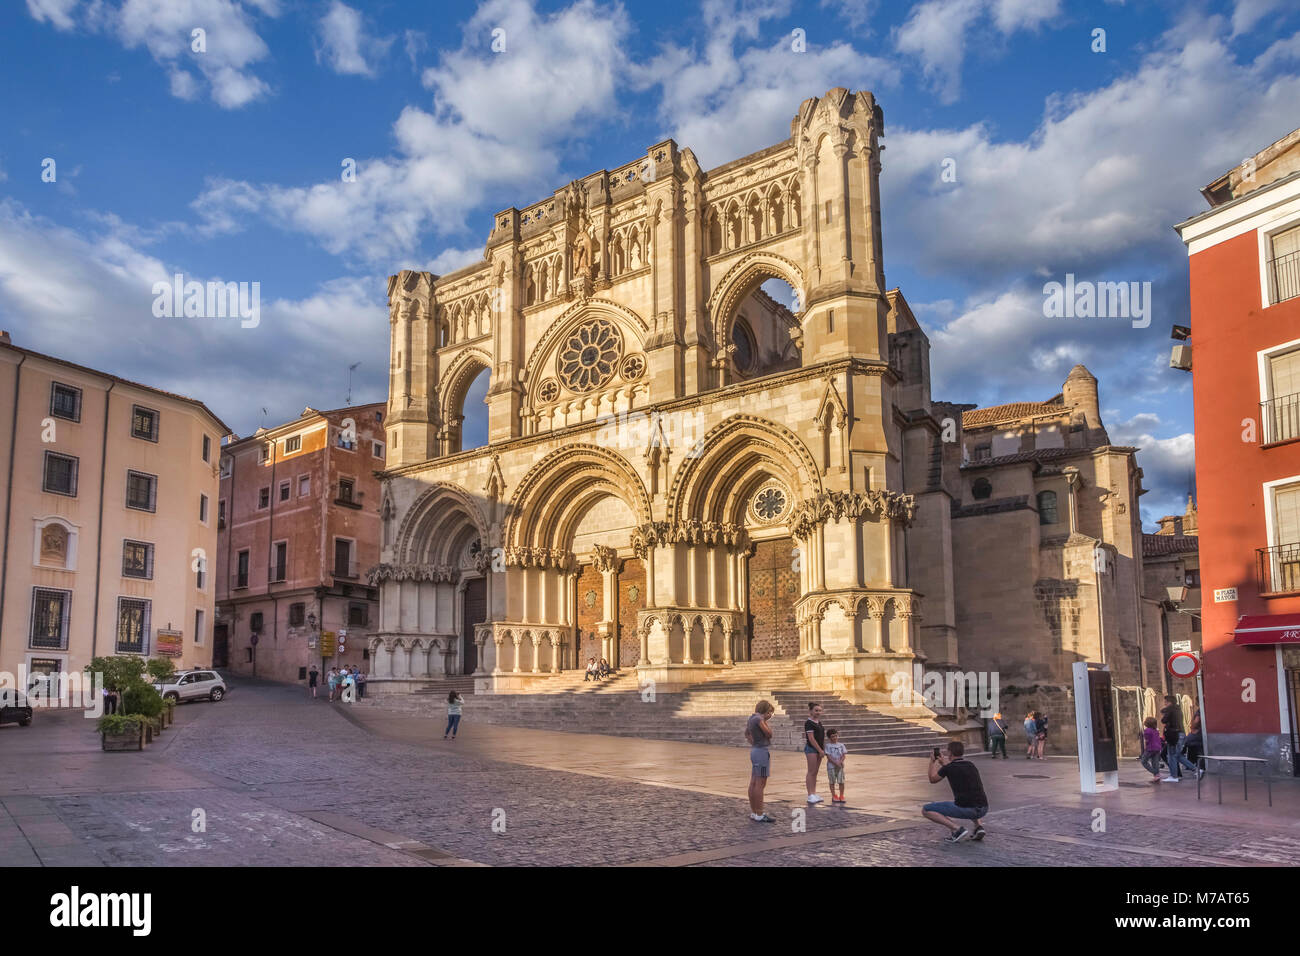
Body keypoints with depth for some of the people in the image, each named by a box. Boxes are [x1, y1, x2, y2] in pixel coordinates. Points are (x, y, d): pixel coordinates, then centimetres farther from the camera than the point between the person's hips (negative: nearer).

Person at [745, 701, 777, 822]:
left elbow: (746, 733, 27)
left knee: (753, 784, 11)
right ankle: (759, 815, -7)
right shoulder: (758, 719, -16)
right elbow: (769, 734, -14)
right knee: (760, 785, -8)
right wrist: (765, 720, -5)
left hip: (755, 750, 10)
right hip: (762, 752, -10)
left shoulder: (752, 718, 12)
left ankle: (753, 813, 17)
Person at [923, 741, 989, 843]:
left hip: (966, 809, -6)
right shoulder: (971, 765, 15)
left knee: (926, 810, 5)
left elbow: (933, 779, 18)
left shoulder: (948, 768, -1)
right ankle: (979, 826, 16)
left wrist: (932, 762, 31)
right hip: (983, 810, 6)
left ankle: (957, 829, -9)